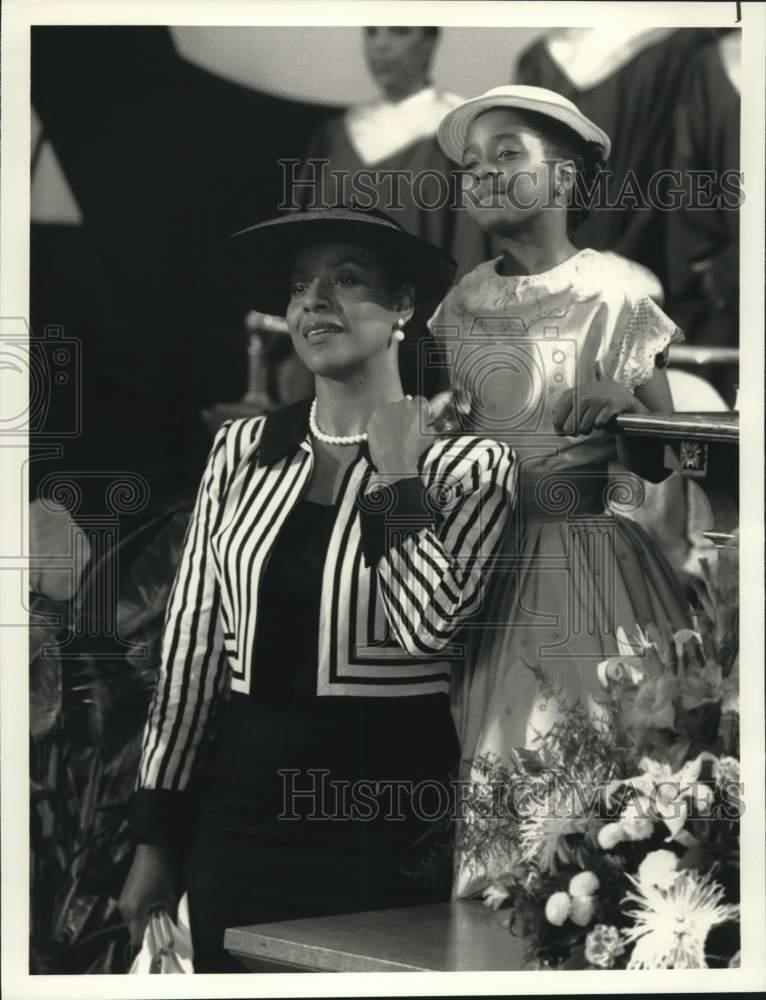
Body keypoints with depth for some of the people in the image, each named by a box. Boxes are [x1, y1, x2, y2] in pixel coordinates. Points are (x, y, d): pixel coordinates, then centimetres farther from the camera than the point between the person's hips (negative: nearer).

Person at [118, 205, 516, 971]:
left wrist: (396, 475, -13)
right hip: (247, 791, 4)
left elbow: (428, 622, -21)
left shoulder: (467, 462, -5)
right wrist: (156, 836, 6)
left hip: (388, 800, -3)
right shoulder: (242, 450, 6)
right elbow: (191, 640, 7)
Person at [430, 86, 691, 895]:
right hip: (490, 564, 3)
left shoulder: (616, 298, 0)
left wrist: (626, 404, -16)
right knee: (497, 786, 1)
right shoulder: (462, 306, 8)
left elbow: (661, 462, 3)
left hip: (596, 564, -2)